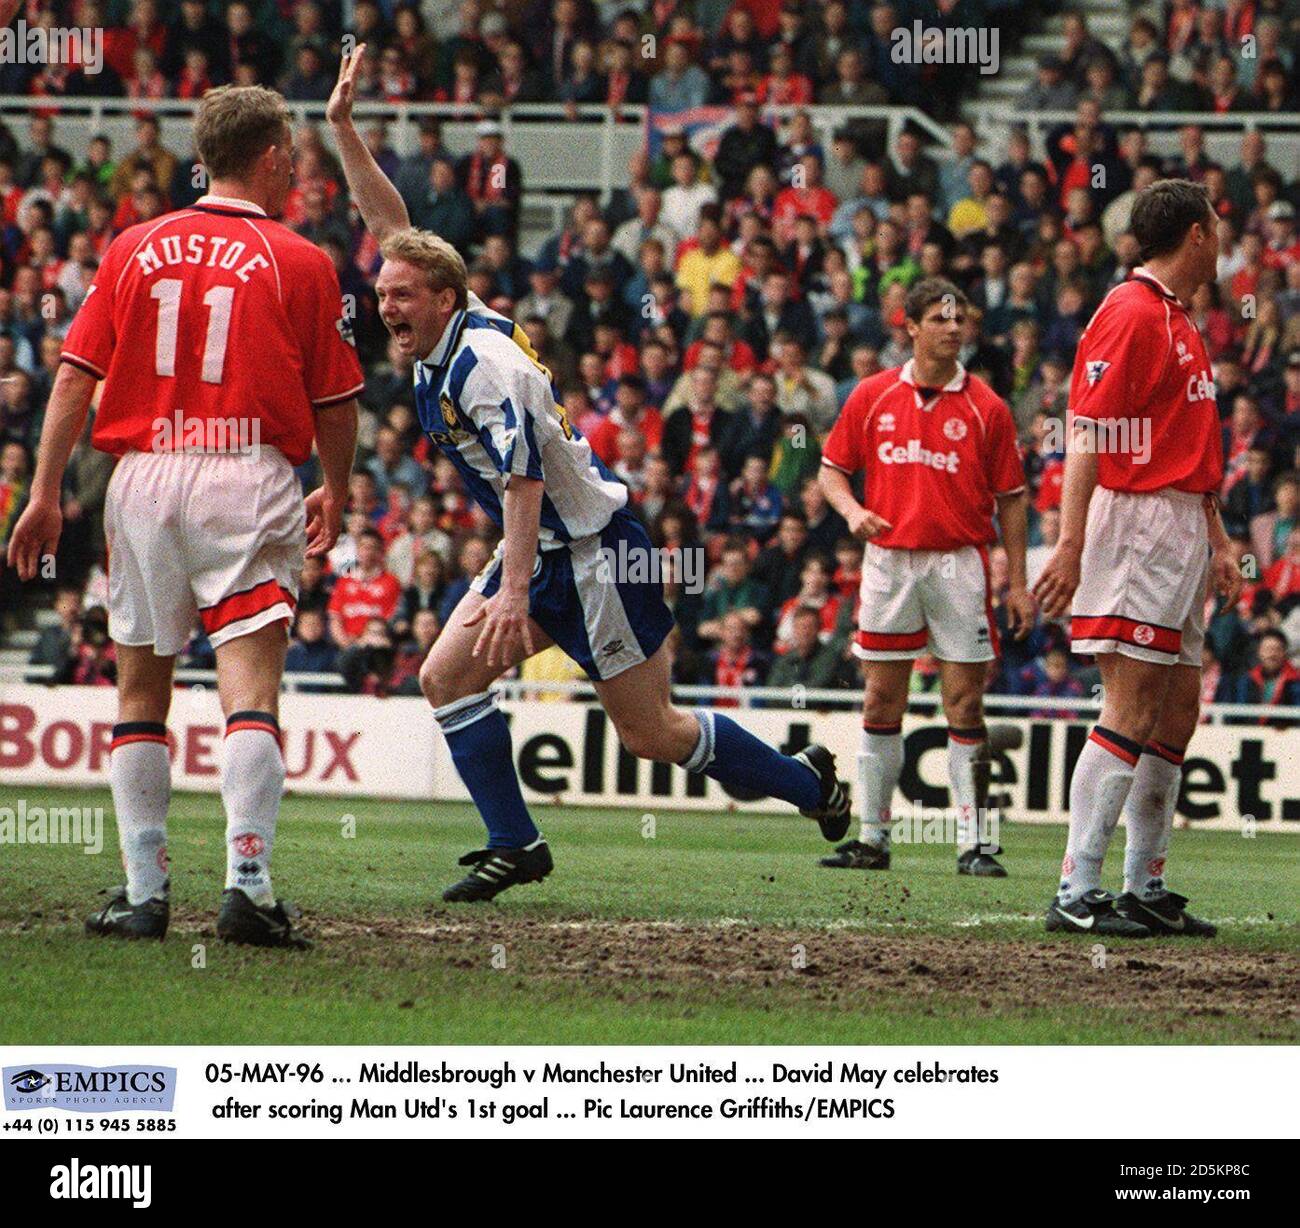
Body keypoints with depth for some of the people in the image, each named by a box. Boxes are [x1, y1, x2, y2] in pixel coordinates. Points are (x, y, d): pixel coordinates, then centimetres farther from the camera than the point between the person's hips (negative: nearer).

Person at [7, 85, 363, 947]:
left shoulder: (135, 248, 8)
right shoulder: (301, 263, 1)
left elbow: (75, 378, 4)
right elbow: (336, 403, 5)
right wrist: (336, 494, 23)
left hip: (142, 477, 3)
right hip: (249, 482, -3)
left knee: (142, 689, 12)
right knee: (251, 690, -8)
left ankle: (145, 893, 10)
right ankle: (248, 883, -21)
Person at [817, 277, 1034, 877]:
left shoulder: (986, 407, 2)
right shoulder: (872, 396, 6)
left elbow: (1011, 499, 4)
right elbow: (833, 468, 14)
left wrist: (1018, 582, 0)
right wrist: (852, 509, -8)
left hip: (960, 563, -2)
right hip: (889, 558, 2)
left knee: (965, 702, -3)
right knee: (881, 700, 4)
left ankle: (972, 843, -2)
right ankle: (872, 837, 11)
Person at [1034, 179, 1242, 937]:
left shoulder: (1181, 322, 19)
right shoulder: (1131, 314, -12)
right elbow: (1087, 436, -18)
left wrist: (1218, 541, 21)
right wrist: (1071, 546, -24)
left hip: (1182, 531, 10)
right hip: (1137, 525, -10)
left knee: (1179, 706, 10)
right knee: (1133, 710, -13)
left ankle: (1146, 888, 16)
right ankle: (1077, 893, -13)